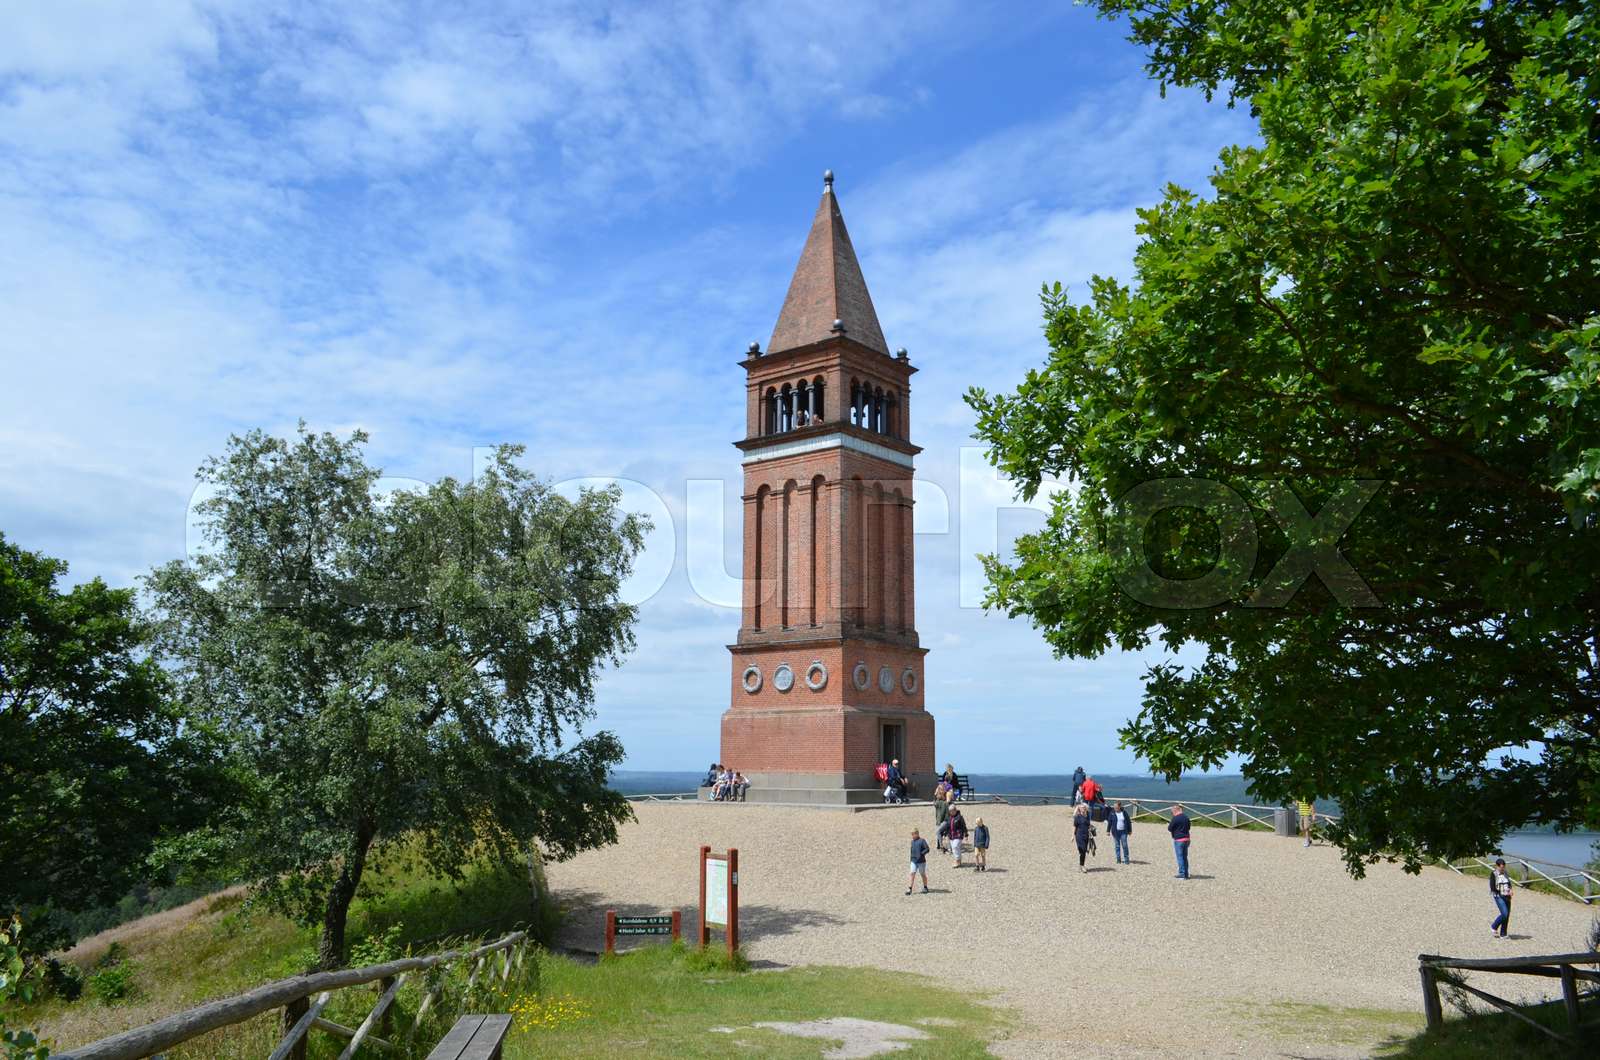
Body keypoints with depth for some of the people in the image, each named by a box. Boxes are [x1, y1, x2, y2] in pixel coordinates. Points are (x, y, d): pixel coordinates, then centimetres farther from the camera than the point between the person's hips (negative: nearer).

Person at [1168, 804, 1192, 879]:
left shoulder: (1175, 818, -15)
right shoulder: (1186, 817, 8)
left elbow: (1170, 828, -10)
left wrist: (1168, 825, 11)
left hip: (1178, 840, -7)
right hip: (1186, 839, 7)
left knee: (1180, 857, -1)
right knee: (1185, 857, 15)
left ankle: (1182, 874, -1)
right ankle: (1186, 874, 20)